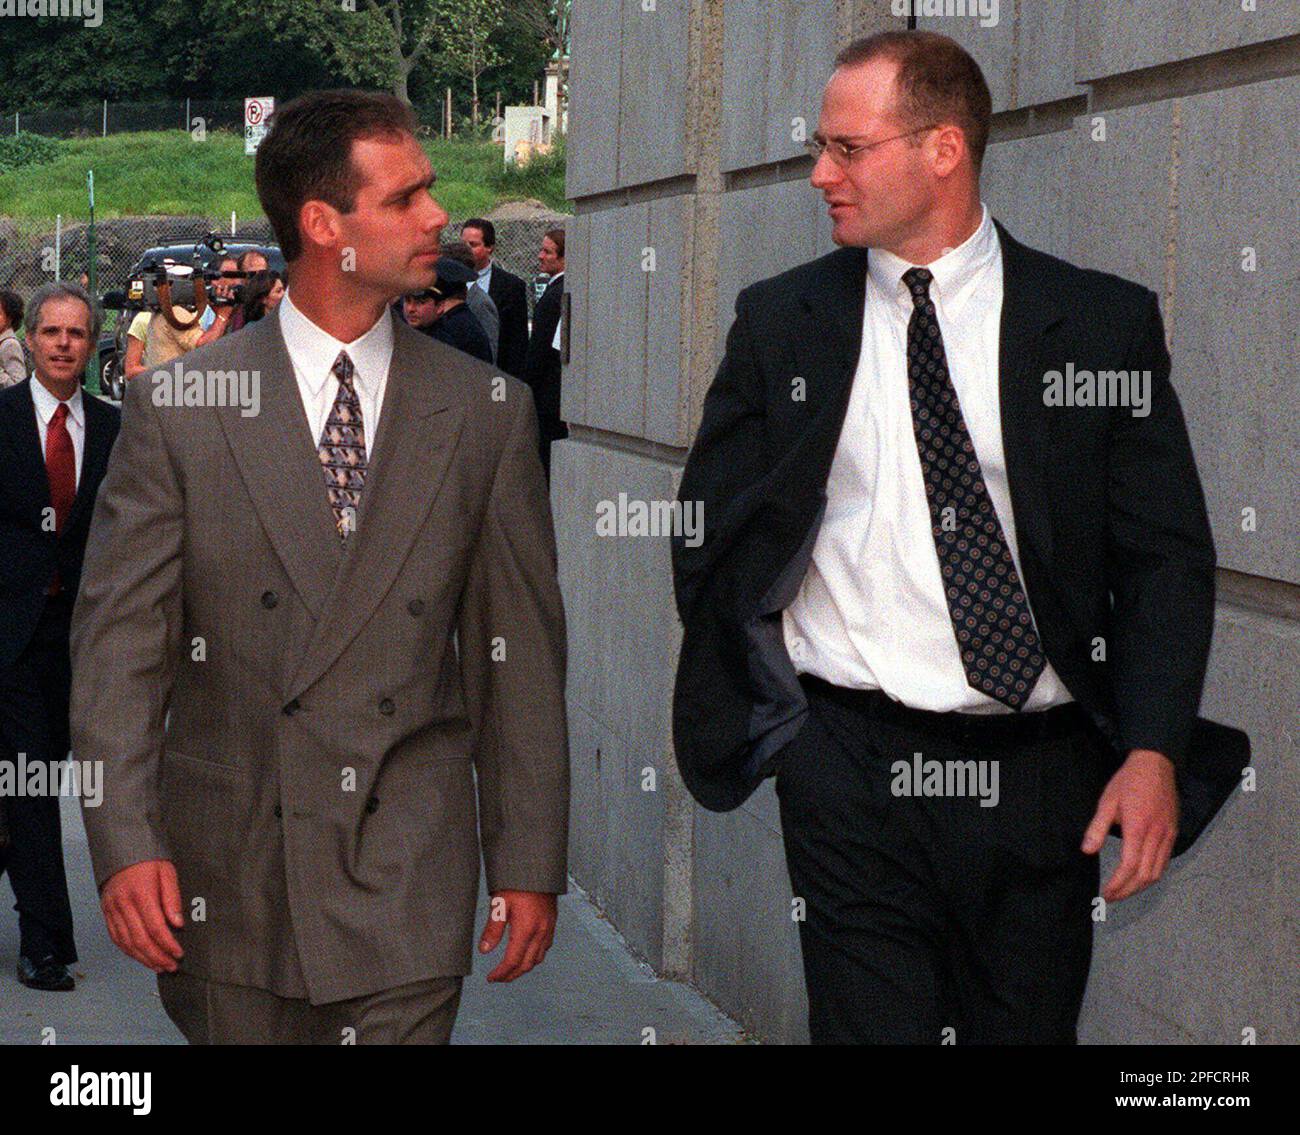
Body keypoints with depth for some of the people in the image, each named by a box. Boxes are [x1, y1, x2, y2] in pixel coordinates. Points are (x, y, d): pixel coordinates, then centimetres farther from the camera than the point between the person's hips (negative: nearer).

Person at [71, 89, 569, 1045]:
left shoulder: (486, 410, 4)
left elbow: (519, 651, 5)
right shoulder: (180, 406, -1)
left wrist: (531, 861, 3)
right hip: (227, 869, 0)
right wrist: (125, 843, -12)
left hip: (408, 888, 1)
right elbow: (119, 639, -2)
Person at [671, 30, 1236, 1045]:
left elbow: (1168, 553, 1)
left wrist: (1153, 751, -10)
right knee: (869, 1025, -3)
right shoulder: (780, 321, 5)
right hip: (847, 764, 0)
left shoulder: (1102, 323, 1)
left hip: (1041, 773, 0)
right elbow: (710, 530, 13)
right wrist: (745, 712, 4)